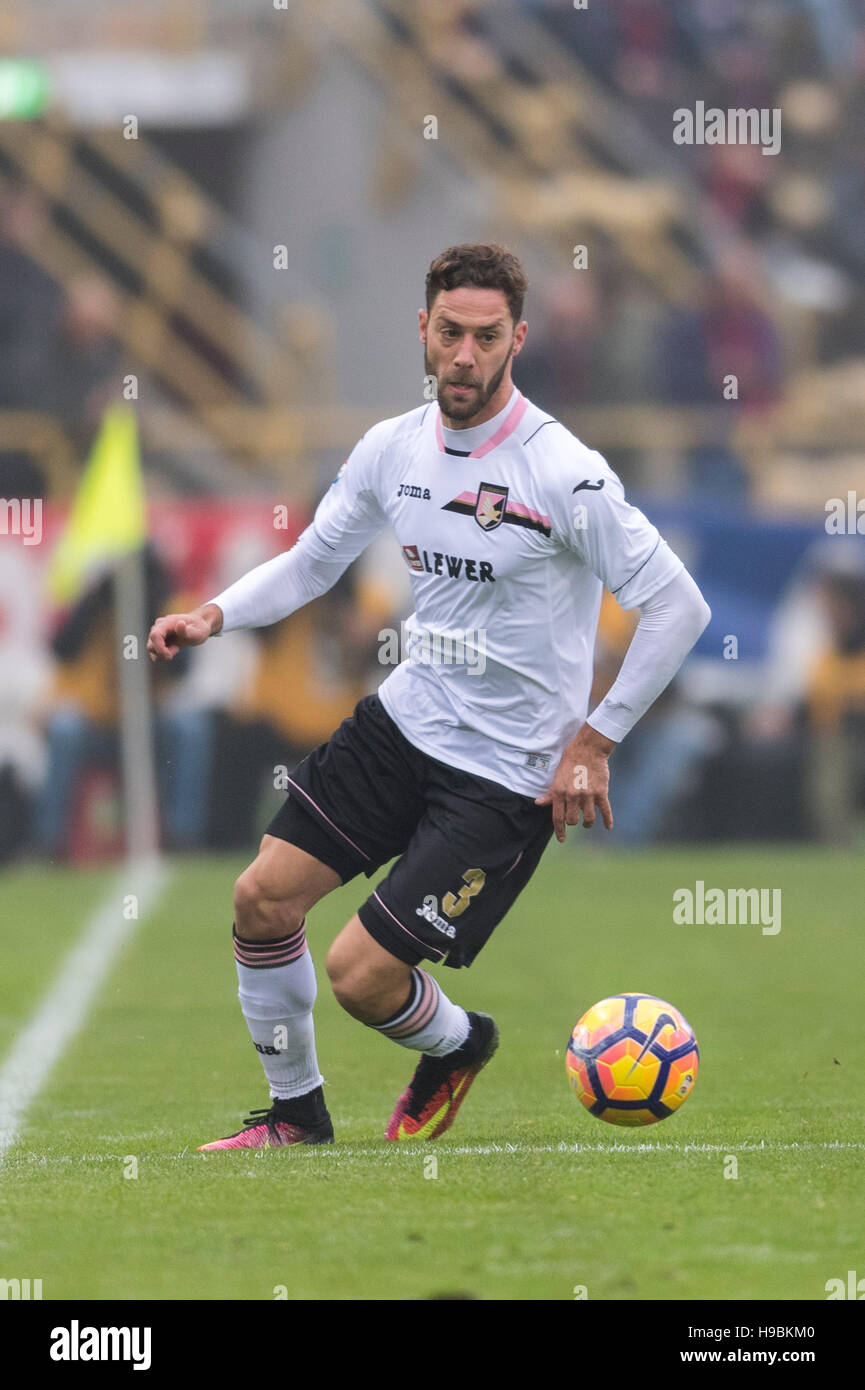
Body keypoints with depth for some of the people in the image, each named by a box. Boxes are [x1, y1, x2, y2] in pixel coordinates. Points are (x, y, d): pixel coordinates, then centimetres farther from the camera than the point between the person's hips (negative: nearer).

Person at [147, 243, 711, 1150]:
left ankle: (457, 1047, 25)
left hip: (507, 775, -6)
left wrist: (595, 741, -14)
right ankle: (295, 1111, 22)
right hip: (405, 718, 6)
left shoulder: (563, 475, -20)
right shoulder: (393, 447, -1)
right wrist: (215, 614, -3)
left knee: (358, 974, -10)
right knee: (263, 899, 1)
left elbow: (678, 606, -17)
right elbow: (312, 561, 14)